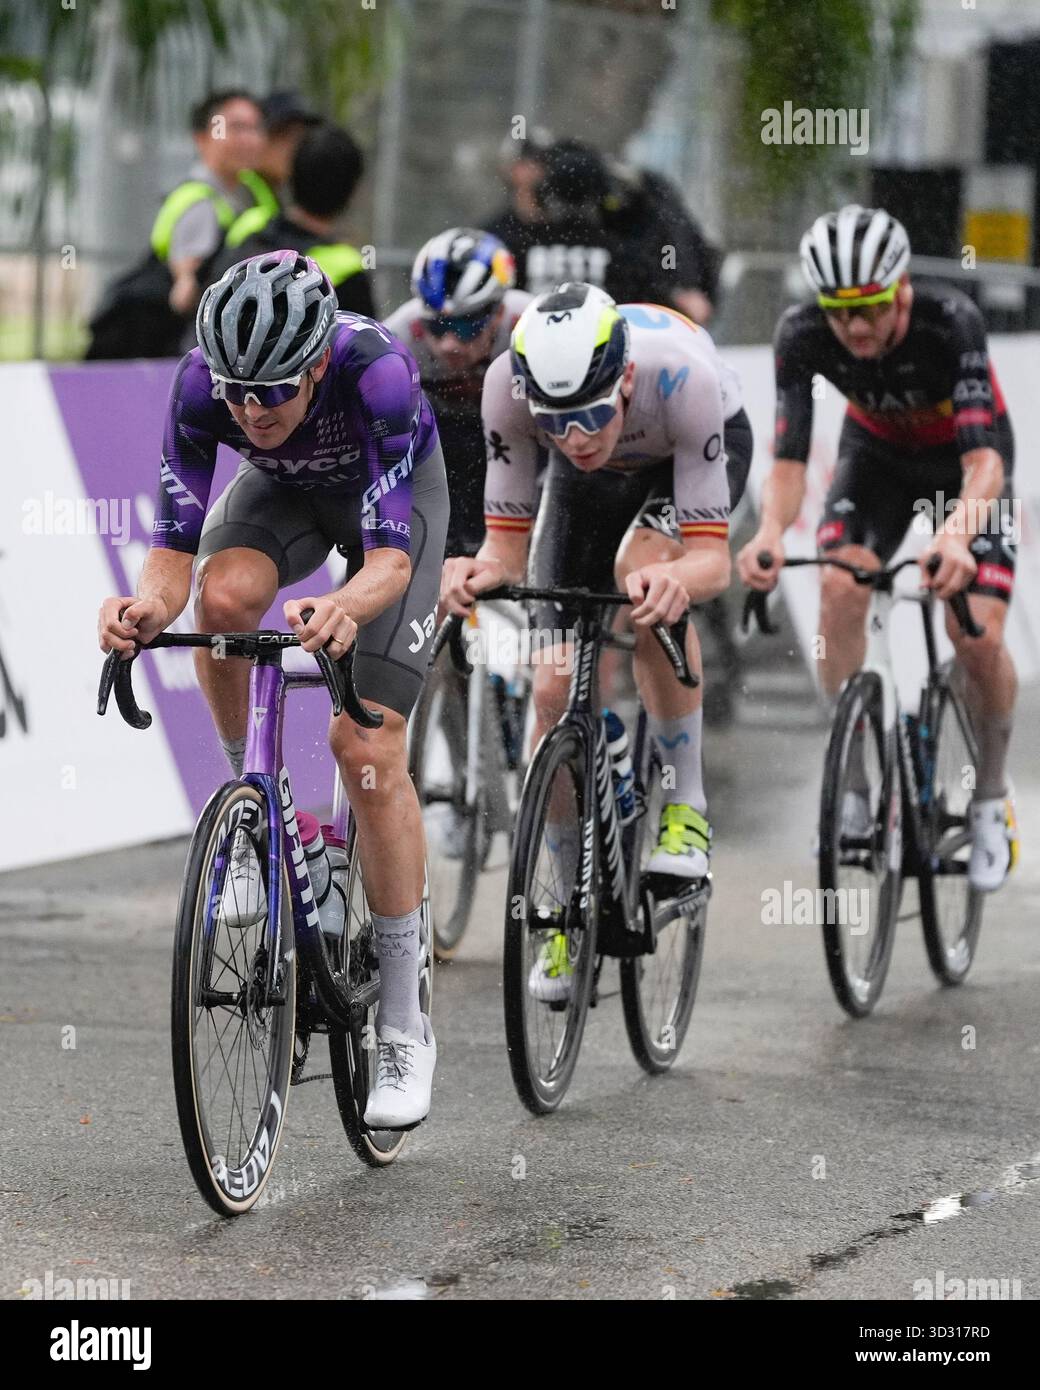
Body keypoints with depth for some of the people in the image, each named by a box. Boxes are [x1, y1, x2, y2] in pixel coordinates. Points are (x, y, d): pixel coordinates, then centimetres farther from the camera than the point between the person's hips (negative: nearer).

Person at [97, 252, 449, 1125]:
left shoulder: (375, 368, -40)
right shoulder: (204, 382, -31)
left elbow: (391, 556, -43)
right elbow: (175, 549, -29)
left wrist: (347, 609, -64)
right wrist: (147, 607, -52)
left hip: (393, 490, -3)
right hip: (282, 489, 3)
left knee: (368, 747, -14)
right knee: (225, 597, -33)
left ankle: (405, 1028, -5)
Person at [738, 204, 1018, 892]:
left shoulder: (951, 321, -37)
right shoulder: (803, 334, -29)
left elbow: (984, 458, -44)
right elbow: (790, 458, -29)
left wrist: (957, 533, -64)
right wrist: (771, 530, -52)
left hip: (964, 459, -2)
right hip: (878, 454, 2)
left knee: (978, 636, -18)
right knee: (840, 589, -25)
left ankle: (992, 797, 8)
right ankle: (855, 784, -11)